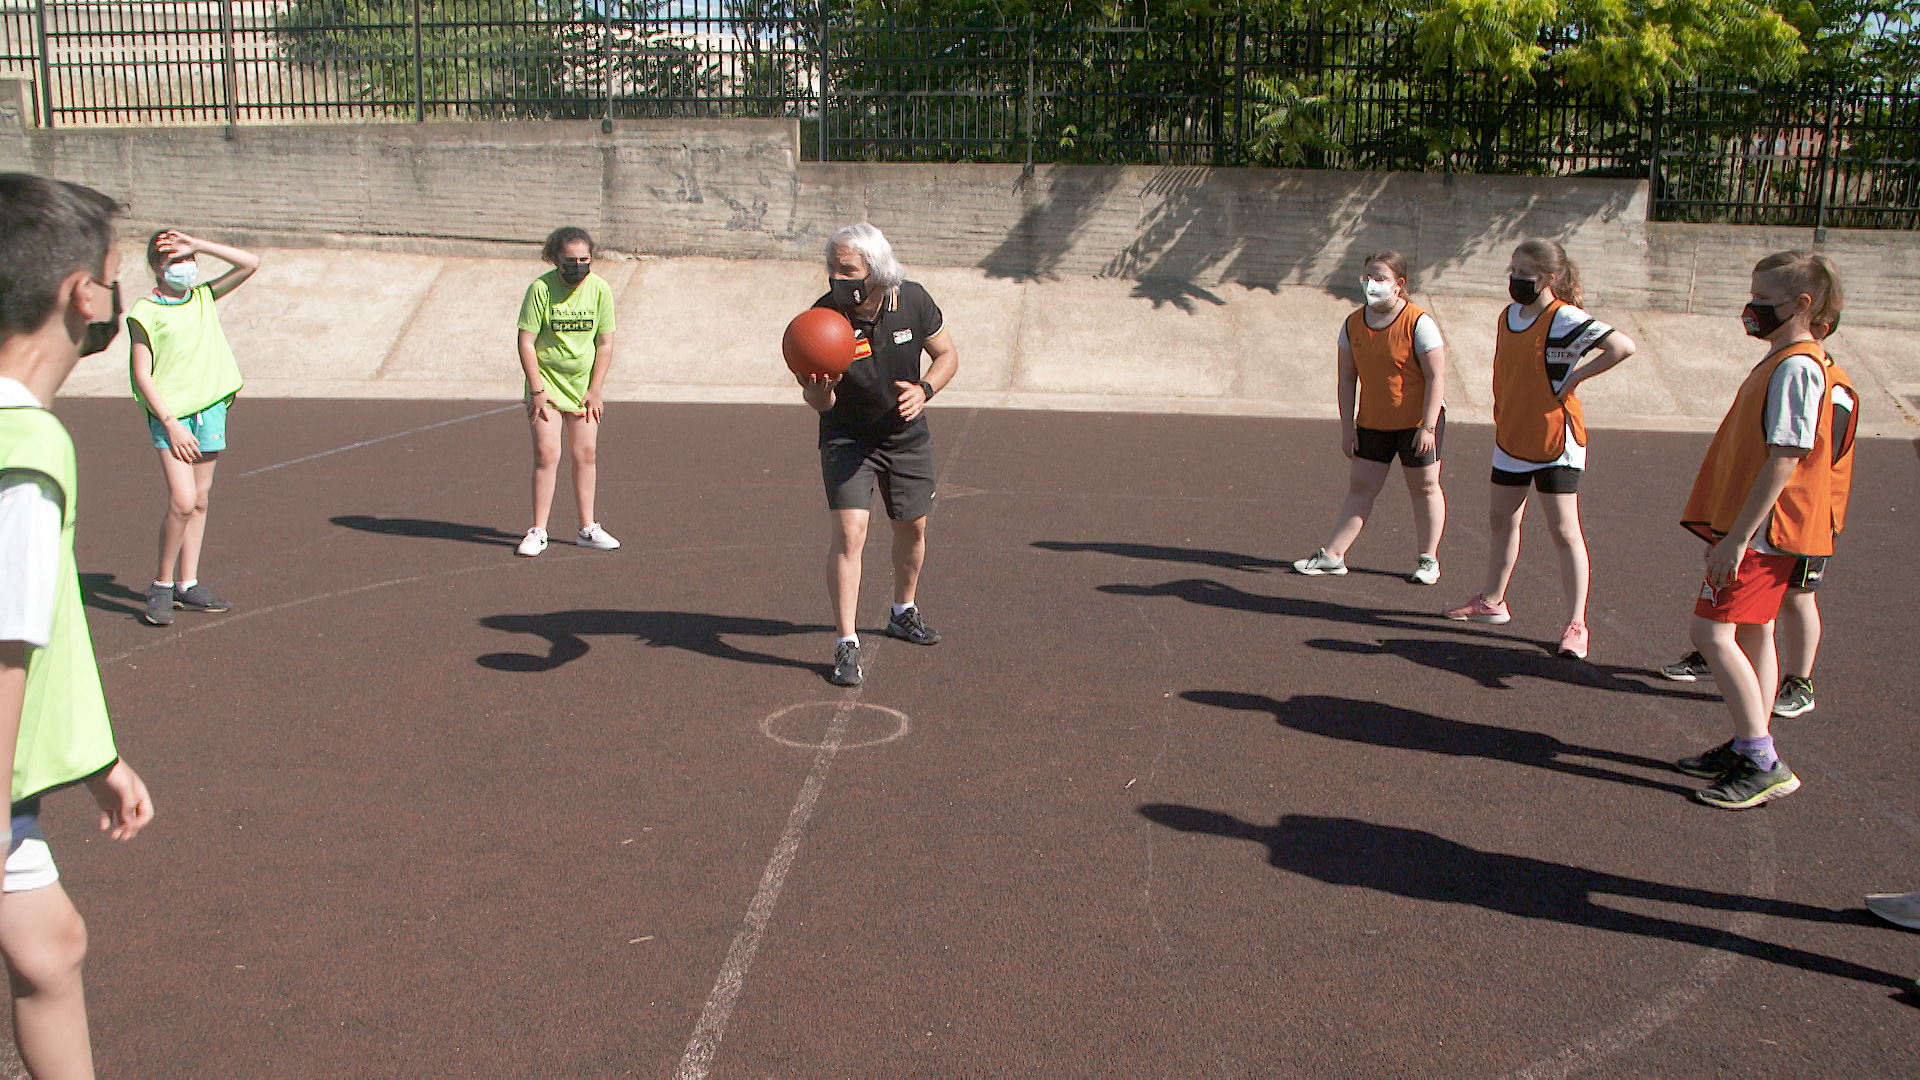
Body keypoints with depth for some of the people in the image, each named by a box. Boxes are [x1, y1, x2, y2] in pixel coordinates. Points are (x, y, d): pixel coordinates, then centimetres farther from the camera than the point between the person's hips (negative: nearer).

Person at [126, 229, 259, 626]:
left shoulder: (204, 298, 9)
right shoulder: (146, 312, -5)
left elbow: (250, 263, 3)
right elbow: (142, 375, -8)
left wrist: (197, 245, -5)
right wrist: (172, 423, -14)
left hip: (210, 408, 5)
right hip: (169, 414, -5)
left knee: (200, 500, 8)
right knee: (182, 502, -14)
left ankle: (188, 585, 17)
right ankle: (162, 585, 2)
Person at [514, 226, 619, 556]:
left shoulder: (599, 289, -6)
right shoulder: (541, 288, -14)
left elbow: (605, 343, 0)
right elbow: (526, 342, -11)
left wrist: (595, 390, -3)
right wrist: (537, 390, -13)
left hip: (584, 384, 3)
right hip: (546, 382, -3)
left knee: (585, 455, 5)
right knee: (547, 454, -8)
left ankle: (587, 528, 16)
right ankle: (538, 532, 1)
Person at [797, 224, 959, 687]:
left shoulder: (913, 301, -16)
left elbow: (947, 355, -2)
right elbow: (820, 402, -19)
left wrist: (924, 390, -21)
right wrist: (817, 388, -43)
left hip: (907, 435, 3)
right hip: (847, 437, -3)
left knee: (913, 528, 15)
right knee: (849, 531, -18)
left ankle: (904, 613, 41)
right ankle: (846, 645, -12)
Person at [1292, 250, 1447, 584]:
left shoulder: (1419, 323, -14)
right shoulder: (1353, 324, 1)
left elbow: (1436, 377, -14)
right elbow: (1347, 379, 6)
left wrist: (1428, 427, -19)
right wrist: (1347, 427, 1)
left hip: (1417, 421, -4)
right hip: (1372, 423, 4)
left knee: (1424, 486, 6)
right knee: (1360, 487, 5)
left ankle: (1428, 560, 17)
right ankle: (1333, 556, 5)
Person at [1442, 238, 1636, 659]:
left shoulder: (1564, 320, -17)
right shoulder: (1508, 316, 6)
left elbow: (1623, 346, -26)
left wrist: (1573, 377, -20)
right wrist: (1500, 417, 14)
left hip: (1555, 439, -7)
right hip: (1511, 438, 8)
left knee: (1564, 530, -4)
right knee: (1500, 519, 16)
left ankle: (1576, 625, 2)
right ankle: (1492, 601, 32)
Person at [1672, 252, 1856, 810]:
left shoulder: (1796, 368, -18)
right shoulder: (1783, 362, 15)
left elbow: (1784, 460, -24)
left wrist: (1736, 537, -24)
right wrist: (1732, 533, 23)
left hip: (1762, 530, -11)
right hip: (1763, 528, 11)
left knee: (1713, 632, -12)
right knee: (1751, 633, 15)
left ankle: (1764, 764, -8)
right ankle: (1748, 748, 24)